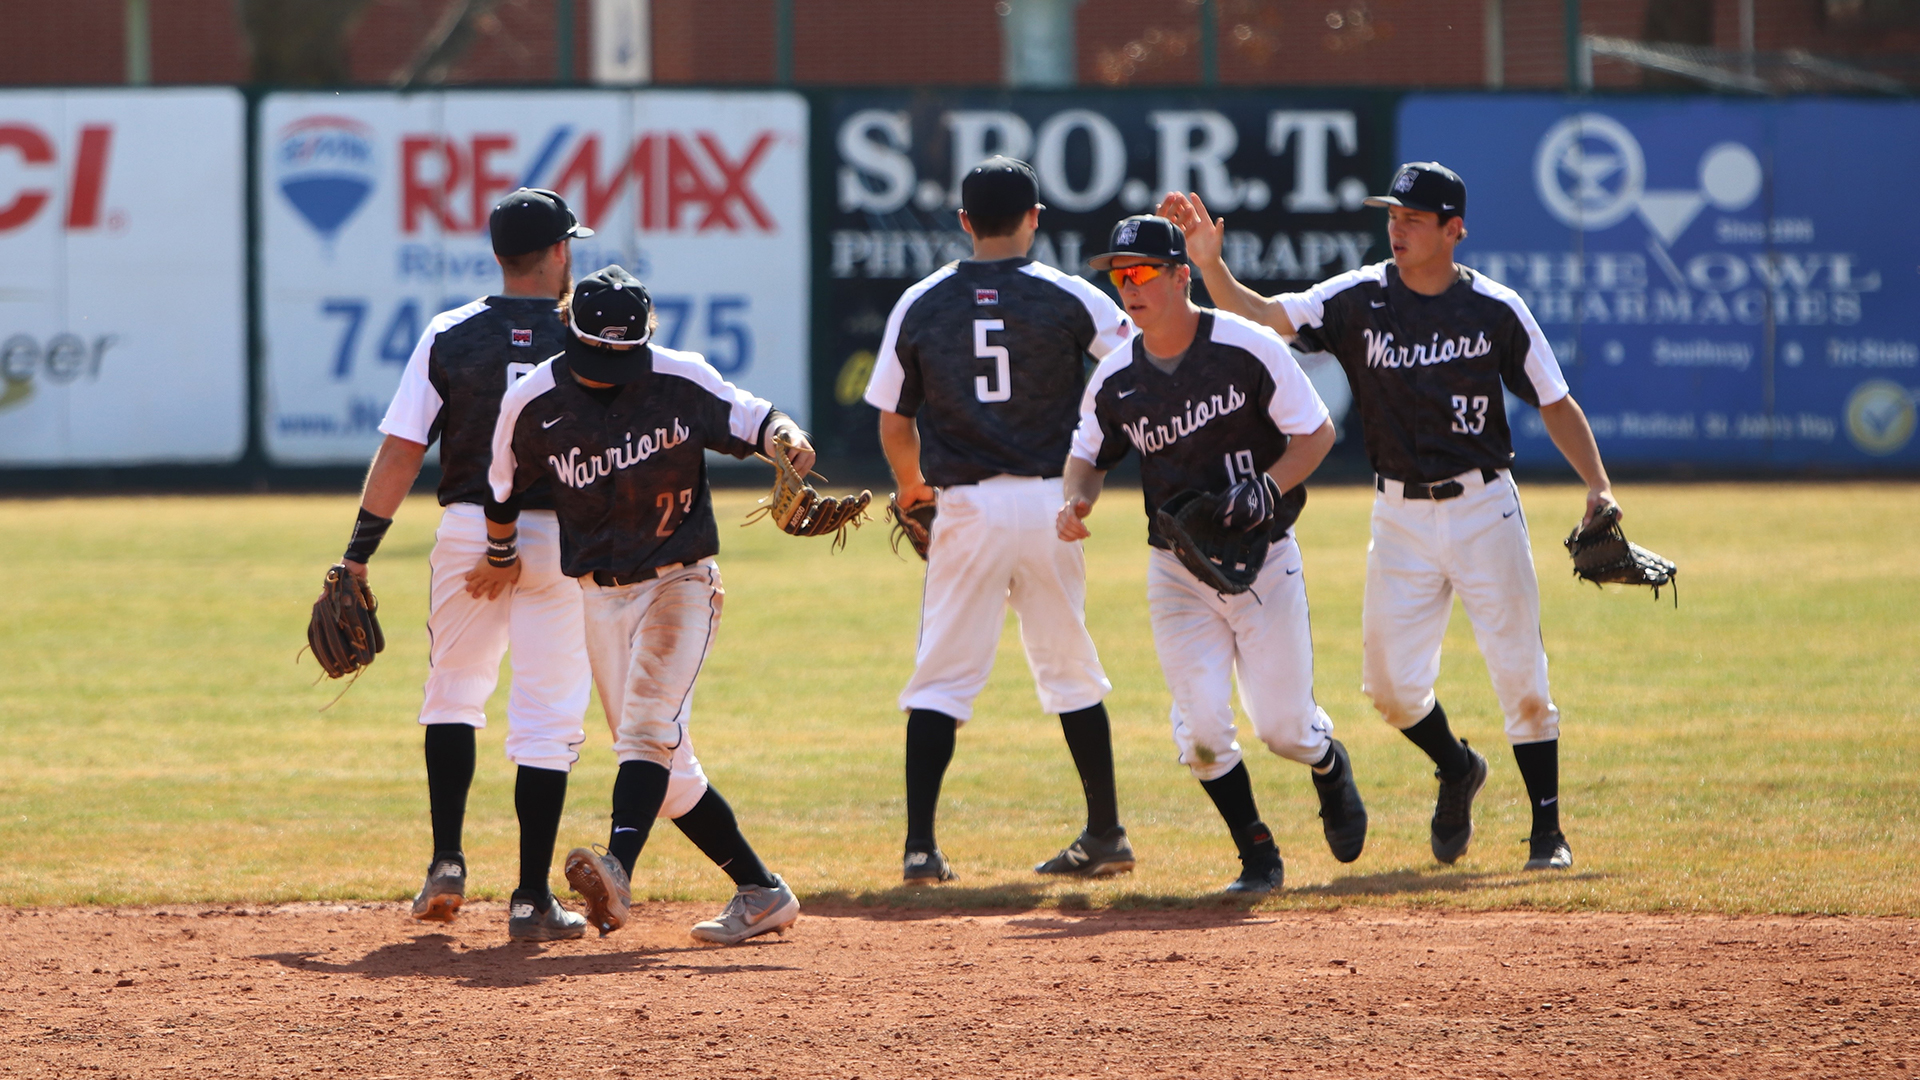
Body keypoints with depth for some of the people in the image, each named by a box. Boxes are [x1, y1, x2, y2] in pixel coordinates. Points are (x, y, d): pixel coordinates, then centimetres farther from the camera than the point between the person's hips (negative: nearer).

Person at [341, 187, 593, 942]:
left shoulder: (449, 336, -1)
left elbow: (400, 451, -4)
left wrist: (358, 554, 0)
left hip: (468, 536, 2)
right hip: (559, 539, -1)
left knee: (452, 695, 20)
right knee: (546, 718, 2)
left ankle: (447, 863, 9)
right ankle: (531, 899, -2)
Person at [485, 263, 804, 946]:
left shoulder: (681, 381, -11)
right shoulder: (533, 403, -6)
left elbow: (750, 417, -1)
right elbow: (505, 486, 10)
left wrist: (786, 437, -23)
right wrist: (500, 555, 24)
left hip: (679, 583, -4)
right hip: (600, 598, 4)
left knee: (648, 724, -25)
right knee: (668, 773, 5)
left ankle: (618, 870, -43)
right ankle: (761, 893, 13)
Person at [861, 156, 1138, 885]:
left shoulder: (920, 305, 1)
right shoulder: (1065, 298, -2)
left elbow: (893, 422, 8)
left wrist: (912, 488, 26)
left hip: (966, 506, -1)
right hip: (1048, 503, 1)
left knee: (942, 678, 1)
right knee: (1071, 670, 14)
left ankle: (920, 846, -11)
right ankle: (1105, 835, 20)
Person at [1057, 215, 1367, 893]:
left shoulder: (1247, 348, -13)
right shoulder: (1115, 378, -1)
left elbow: (1317, 434, -8)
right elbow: (1088, 454, 13)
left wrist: (1267, 486, -24)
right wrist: (1076, 501, -10)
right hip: (1176, 574, 3)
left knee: (1283, 725, 0)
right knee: (1201, 728, -11)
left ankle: (1331, 768, 37)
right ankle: (1257, 856, 8)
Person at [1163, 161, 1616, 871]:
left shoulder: (1497, 310, -4)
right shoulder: (1360, 299, -3)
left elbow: (1554, 404, 3)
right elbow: (1259, 316, -11)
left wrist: (1598, 487, -8)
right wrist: (1209, 261, -28)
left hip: (1484, 509, -2)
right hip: (1400, 516, 2)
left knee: (1519, 673, -2)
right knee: (1391, 681, 1)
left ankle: (1547, 831, 10)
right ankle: (1456, 771, 32)